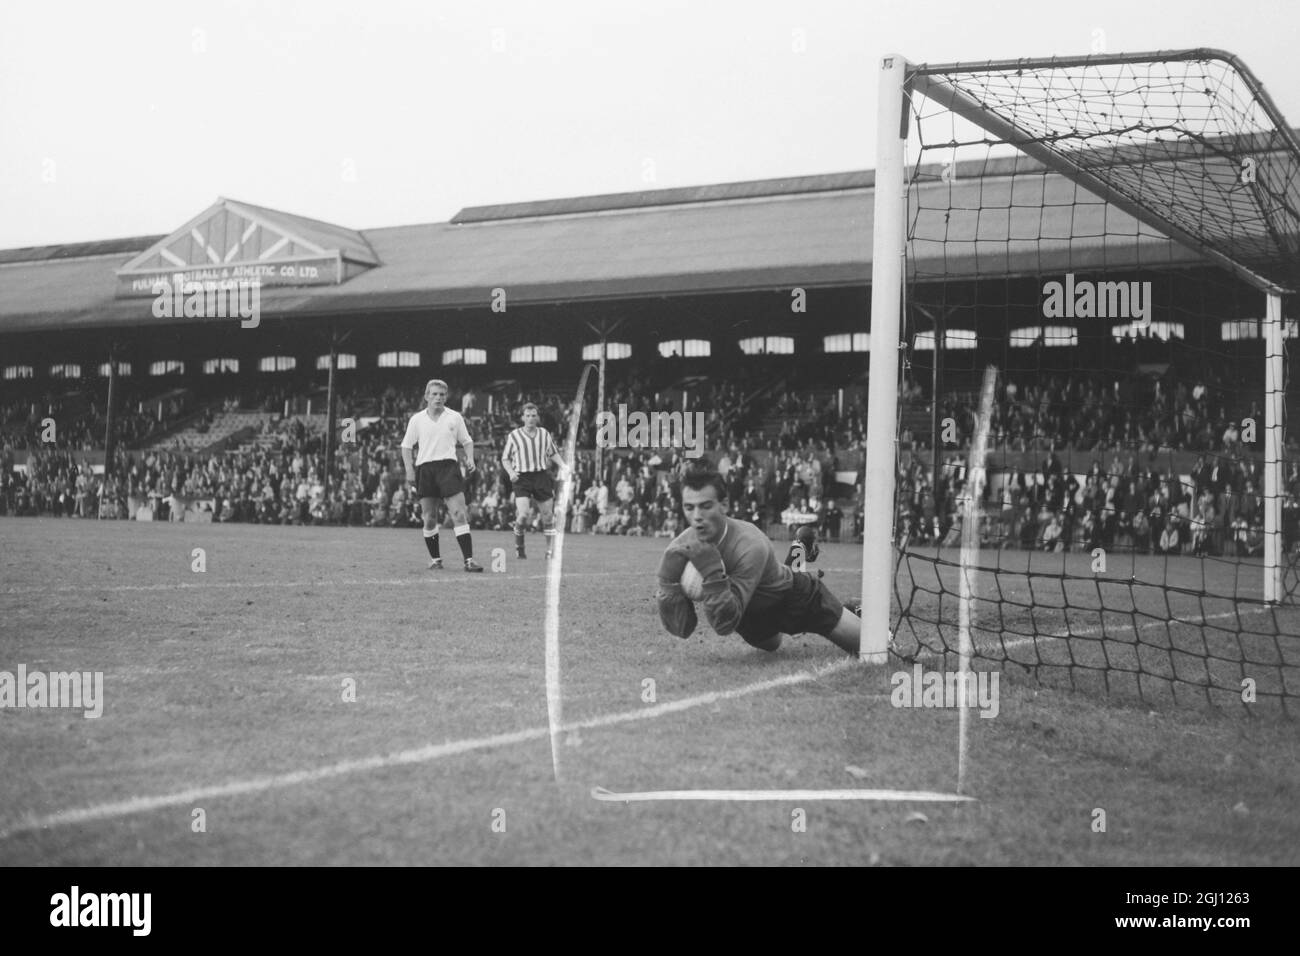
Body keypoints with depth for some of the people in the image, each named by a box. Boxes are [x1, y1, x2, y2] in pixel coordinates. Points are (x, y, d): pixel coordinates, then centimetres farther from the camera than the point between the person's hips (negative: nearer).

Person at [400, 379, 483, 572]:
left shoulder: (455, 417, 7)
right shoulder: (417, 419, 7)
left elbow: (467, 441, 15)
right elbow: (406, 446, 11)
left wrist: (470, 459, -3)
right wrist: (409, 469, 0)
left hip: (448, 466, -1)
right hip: (424, 468, 1)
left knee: (459, 514, -12)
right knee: (429, 519, 2)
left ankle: (469, 559, -14)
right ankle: (435, 559, 17)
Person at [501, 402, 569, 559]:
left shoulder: (545, 434, 10)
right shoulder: (514, 436, 2)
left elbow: (553, 453, 23)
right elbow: (505, 458, 9)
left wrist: (563, 466, 7)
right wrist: (511, 472, -8)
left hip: (541, 476, 3)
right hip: (522, 478, -3)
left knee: (548, 515, 1)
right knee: (523, 513, -18)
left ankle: (550, 550, 14)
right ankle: (518, 545, 6)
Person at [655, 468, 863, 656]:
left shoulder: (750, 547, -40)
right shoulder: (680, 549, -25)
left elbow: (725, 624, -42)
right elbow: (681, 629, -26)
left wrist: (712, 573, -53)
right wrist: (668, 578, -40)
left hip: (795, 598, -4)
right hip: (753, 616, 4)